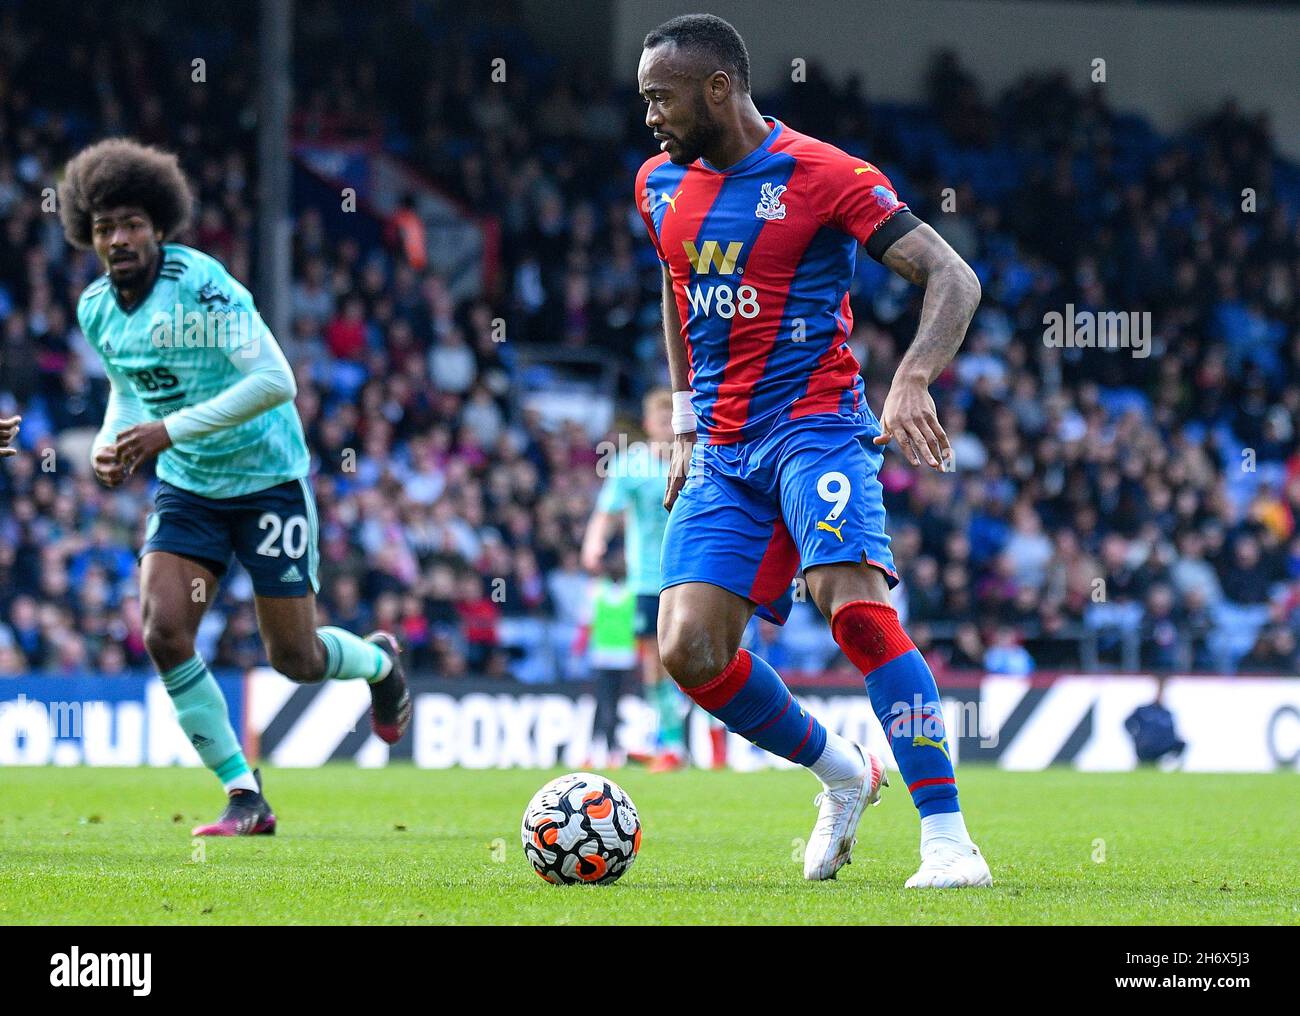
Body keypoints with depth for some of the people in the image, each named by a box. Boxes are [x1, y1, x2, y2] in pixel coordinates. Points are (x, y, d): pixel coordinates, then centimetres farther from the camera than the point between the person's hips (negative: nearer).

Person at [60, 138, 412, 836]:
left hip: (267, 479, -5)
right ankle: (245, 797, -4)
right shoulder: (96, 310, -2)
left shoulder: (201, 284, -23)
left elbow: (275, 380, -29)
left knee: (293, 659, 0)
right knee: (163, 633, -15)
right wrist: (110, 443, -3)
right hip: (186, 490, 5)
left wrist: (170, 430, -31)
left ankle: (378, 661, 38)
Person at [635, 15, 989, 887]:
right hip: (722, 451, 6)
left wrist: (913, 381, -29)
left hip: (817, 426, -6)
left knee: (855, 603, -28)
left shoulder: (822, 176, -10)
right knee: (690, 652, -9)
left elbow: (953, 278, -13)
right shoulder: (660, 184, 10)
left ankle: (949, 839, -25)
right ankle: (842, 773, 16)